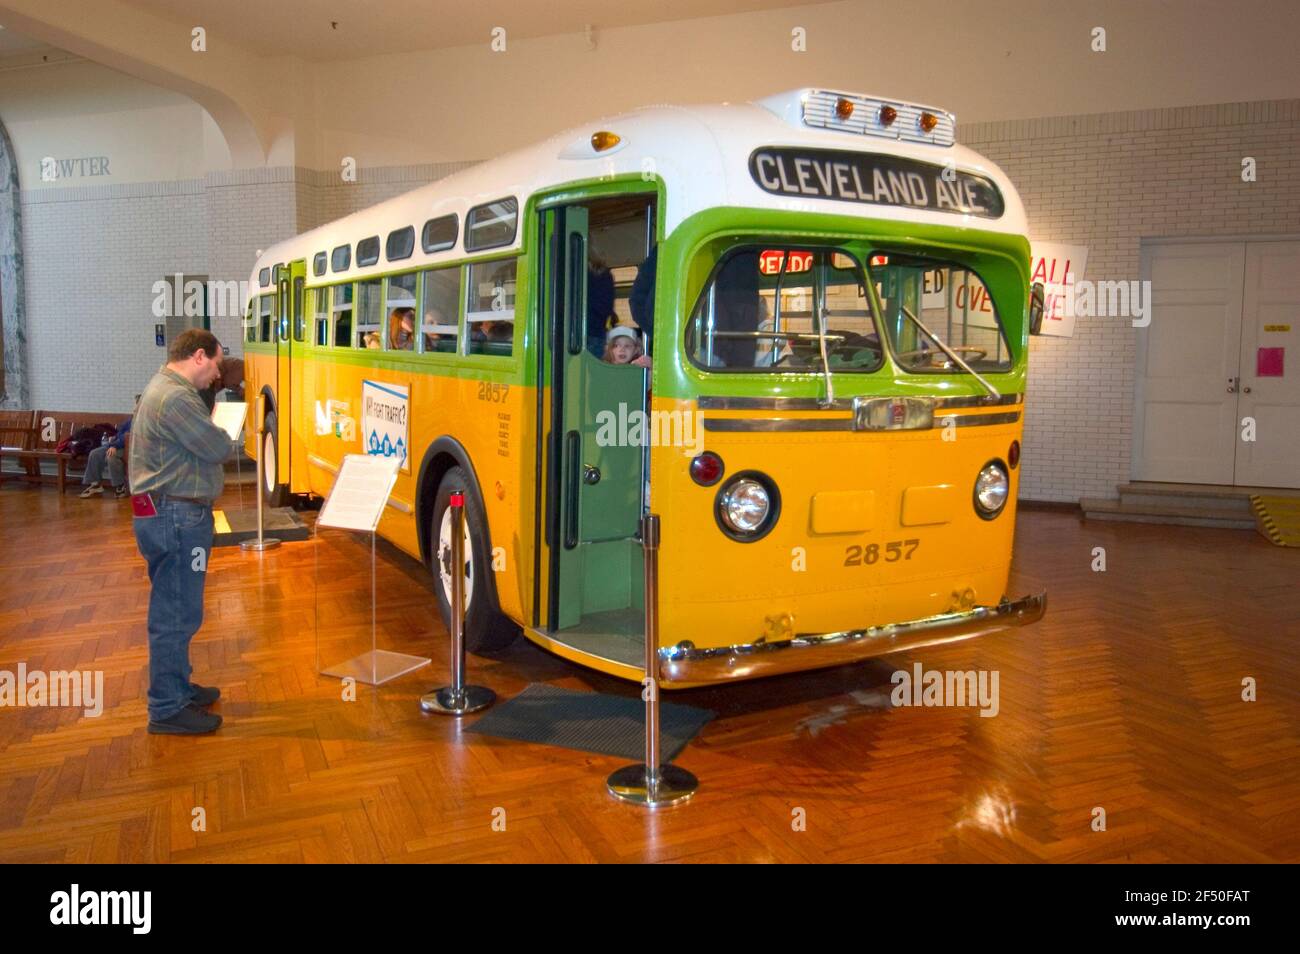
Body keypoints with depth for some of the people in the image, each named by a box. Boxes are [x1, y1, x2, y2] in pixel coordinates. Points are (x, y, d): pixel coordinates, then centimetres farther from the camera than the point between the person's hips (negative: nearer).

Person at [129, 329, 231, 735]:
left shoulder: (165, 387, 15)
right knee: (176, 613, -3)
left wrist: (210, 434, -1)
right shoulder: (175, 398, -21)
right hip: (176, 517, -11)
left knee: (174, 609, 20)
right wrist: (220, 432, 3)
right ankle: (167, 709, 7)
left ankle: (177, 687, 32)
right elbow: (218, 448, -17)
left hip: (172, 512, 11)